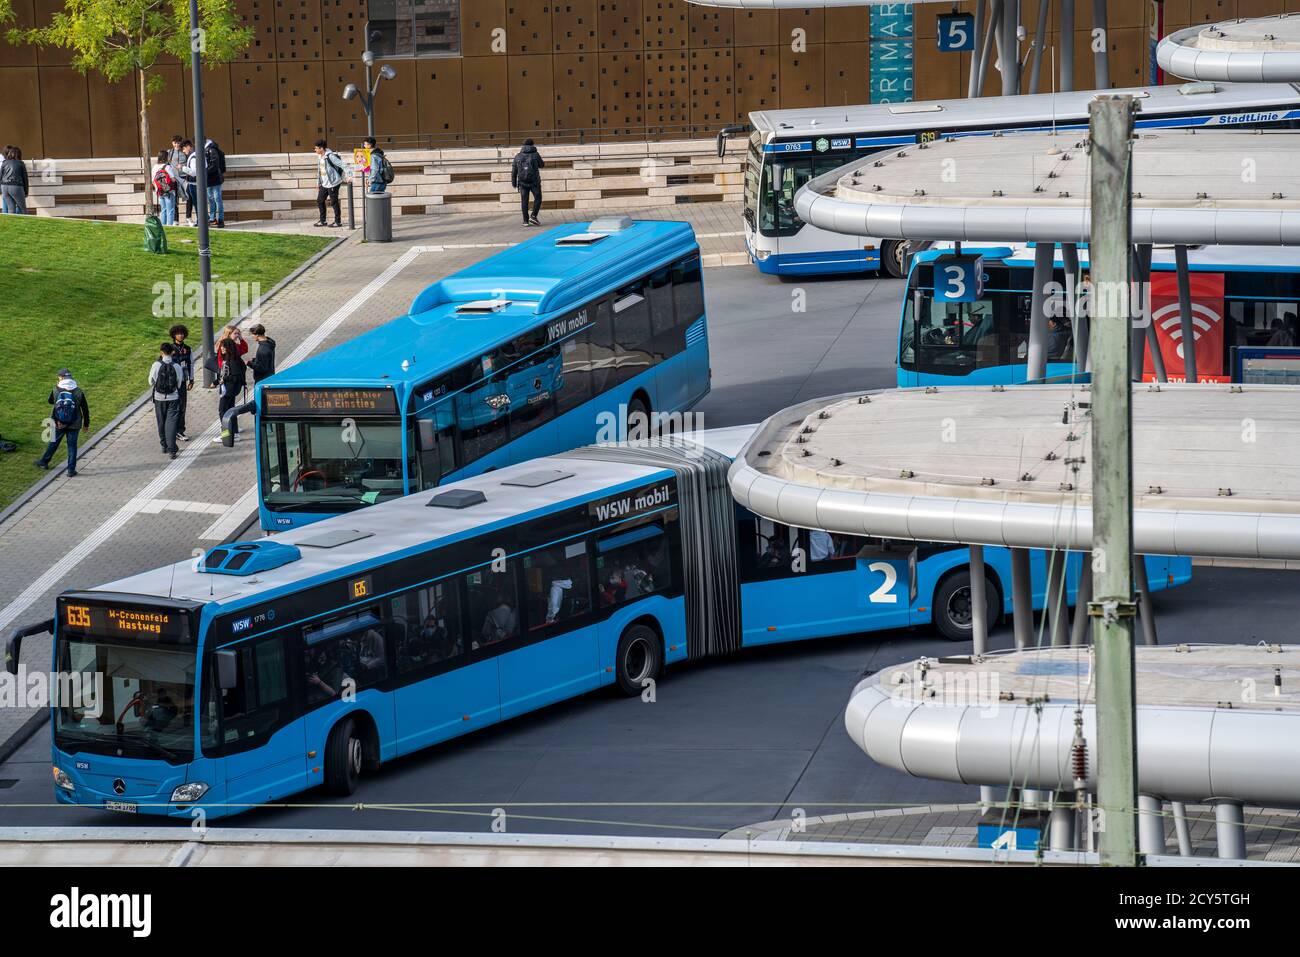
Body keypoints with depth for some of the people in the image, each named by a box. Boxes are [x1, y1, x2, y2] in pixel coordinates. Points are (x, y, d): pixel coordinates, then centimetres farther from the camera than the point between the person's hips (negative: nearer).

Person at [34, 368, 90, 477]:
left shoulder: (56, 390, -11)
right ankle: (71, 470, 11)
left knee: (53, 443, 20)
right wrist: (86, 423, 9)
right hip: (74, 425, -1)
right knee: (72, 446, 9)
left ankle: (44, 462, 36)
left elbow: (50, 401, 10)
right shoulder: (78, 392, -11)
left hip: (58, 423, 1)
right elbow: (85, 409, -4)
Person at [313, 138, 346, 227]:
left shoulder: (330, 156, -17)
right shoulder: (319, 157, 11)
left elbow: (341, 164, -22)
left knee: (334, 202, -2)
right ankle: (322, 221, 21)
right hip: (324, 183, 9)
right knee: (320, 200, 11)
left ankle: (338, 221, 8)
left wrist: (346, 176, -29)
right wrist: (318, 183, 22)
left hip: (332, 183, -9)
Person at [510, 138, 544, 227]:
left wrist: (514, 182, 14)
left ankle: (526, 221, 3)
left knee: (524, 201, 5)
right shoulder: (535, 155, -4)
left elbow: (514, 170, 6)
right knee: (537, 198, 9)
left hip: (523, 182, 2)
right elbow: (541, 165, 12)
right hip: (534, 181, -2)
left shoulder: (518, 156, 4)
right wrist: (544, 163, 34)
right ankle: (533, 216, -5)